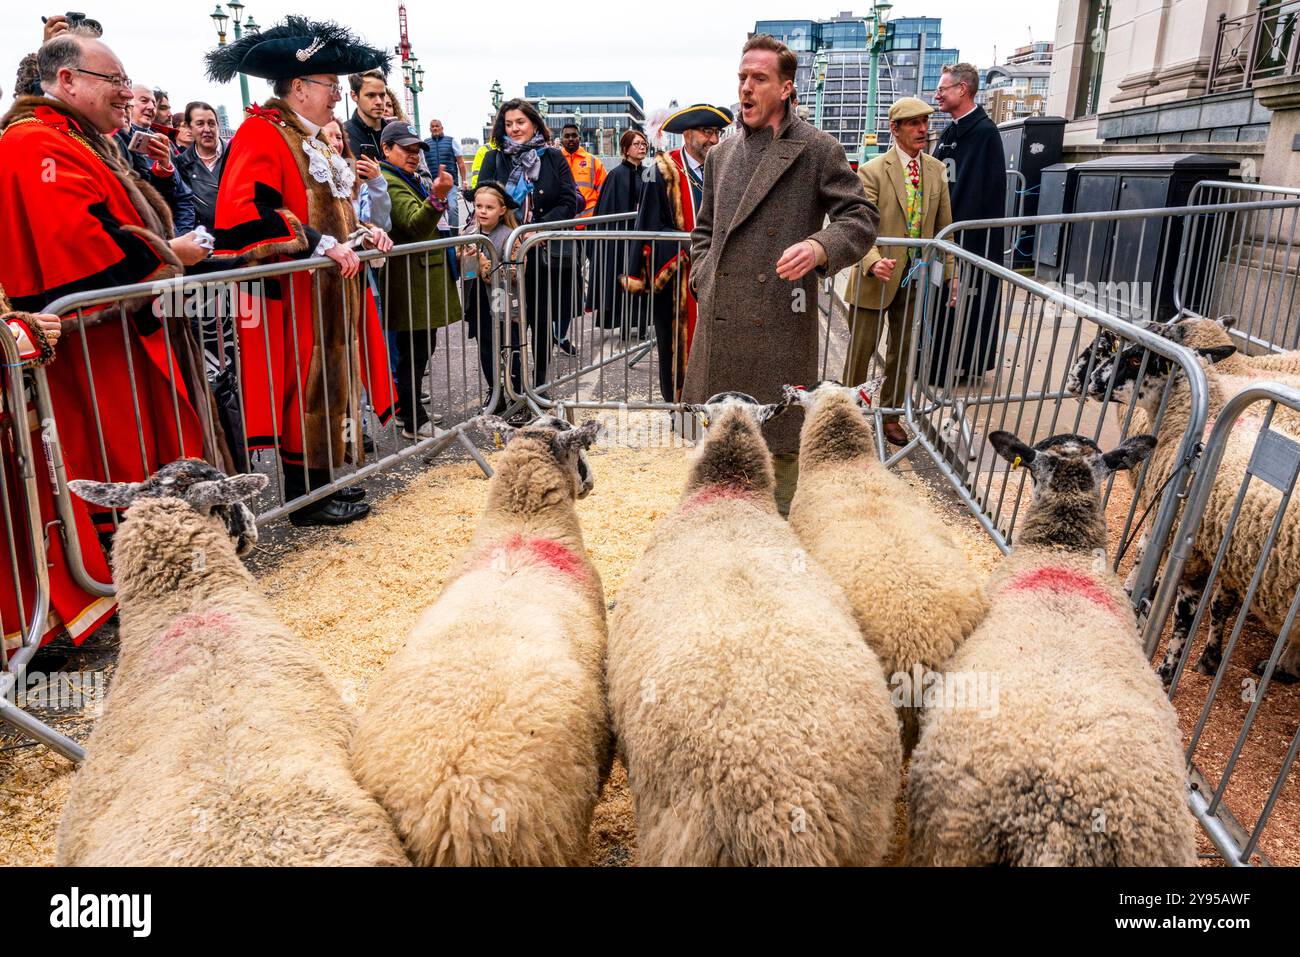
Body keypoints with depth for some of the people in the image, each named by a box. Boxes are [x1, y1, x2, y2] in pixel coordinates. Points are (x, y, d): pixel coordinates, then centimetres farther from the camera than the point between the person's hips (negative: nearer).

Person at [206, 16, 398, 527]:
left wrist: (360, 232, 8)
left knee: (329, 384, 13)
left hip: (328, 290, 10)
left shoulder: (313, 141, 19)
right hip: (290, 293, -10)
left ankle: (321, 481, 24)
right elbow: (241, 212, -26)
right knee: (302, 389, -4)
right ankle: (305, 498, 5)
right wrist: (319, 243, -28)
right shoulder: (260, 133, -12)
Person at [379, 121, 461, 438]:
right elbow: (415, 225, -32)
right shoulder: (389, 183, -15)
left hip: (422, 280, 11)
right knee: (414, 352, -6)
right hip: (410, 282, -11)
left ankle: (410, 409, 28)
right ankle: (413, 422, 1)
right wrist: (437, 198, -47)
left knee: (420, 348, 17)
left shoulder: (406, 180, 20)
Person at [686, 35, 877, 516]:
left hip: (781, 321, -5)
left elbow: (861, 216, -3)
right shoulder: (721, 154, 14)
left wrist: (821, 247, -22)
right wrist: (703, 278, 7)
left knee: (779, 440, 4)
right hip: (721, 319, 5)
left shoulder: (818, 149, -2)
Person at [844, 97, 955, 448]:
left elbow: (943, 226, 10)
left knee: (902, 351, 15)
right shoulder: (872, 172, -10)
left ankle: (890, 415, 30)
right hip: (877, 276, -5)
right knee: (861, 350, 3)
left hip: (916, 276, 5)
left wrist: (949, 274, 7)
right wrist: (874, 263, -35)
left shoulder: (936, 170, 6)